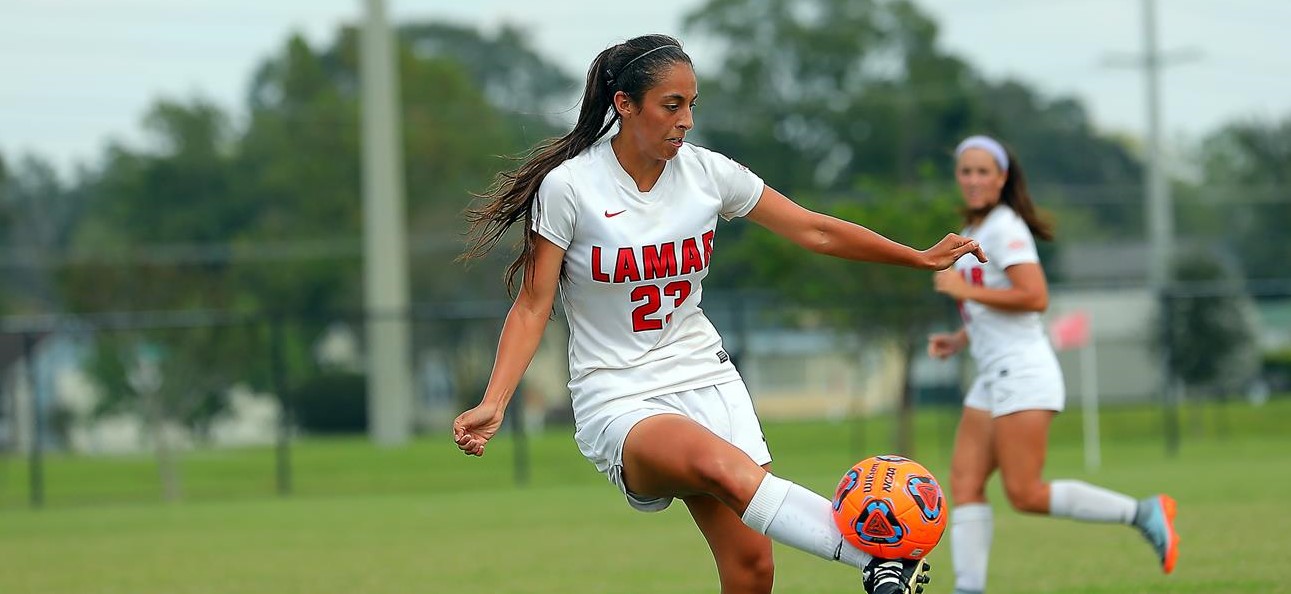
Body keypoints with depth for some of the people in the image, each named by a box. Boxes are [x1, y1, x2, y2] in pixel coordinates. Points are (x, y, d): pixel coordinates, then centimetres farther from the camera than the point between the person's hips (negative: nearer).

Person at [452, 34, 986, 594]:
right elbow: (532, 305, -5)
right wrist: (492, 404, -16)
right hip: (618, 403, -5)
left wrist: (920, 257, 13)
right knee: (727, 467, -36)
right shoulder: (569, 186, -9)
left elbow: (815, 230, 12)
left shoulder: (707, 171, 2)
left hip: (708, 382, 5)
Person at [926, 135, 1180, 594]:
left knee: (1025, 494, -12)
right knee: (964, 482, -3)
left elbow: (1035, 298, -22)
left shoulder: (1005, 228, -10)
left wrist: (965, 290, -18)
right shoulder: (972, 232, 18)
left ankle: (1143, 513, -2)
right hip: (992, 379, 9)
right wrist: (958, 340, 15)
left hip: (1022, 371, -9)